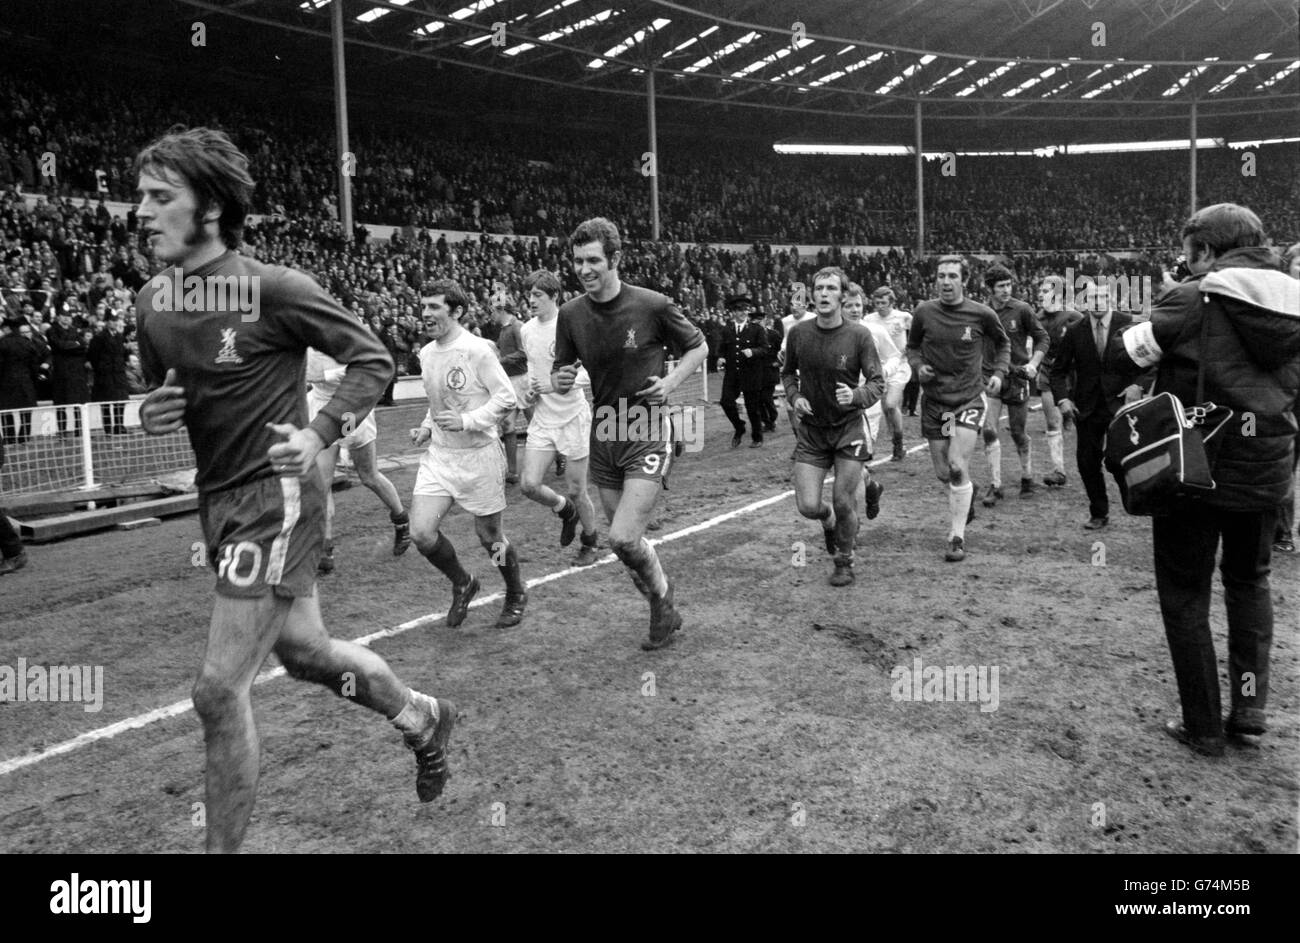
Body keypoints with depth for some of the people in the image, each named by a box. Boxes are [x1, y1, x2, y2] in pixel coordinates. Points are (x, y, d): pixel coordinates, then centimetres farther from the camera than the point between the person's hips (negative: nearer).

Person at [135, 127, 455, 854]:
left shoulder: (276, 290, -15)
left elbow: (374, 359, -9)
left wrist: (320, 434, -20)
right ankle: (423, 718, 45)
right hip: (218, 497, 8)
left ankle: (225, 847, 14)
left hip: (275, 497, -8)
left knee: (219, 691, -7)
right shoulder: (153, 305, 5)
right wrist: (154, 415, -3)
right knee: (306, 652, 21)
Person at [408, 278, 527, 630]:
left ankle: (516, 596, 34)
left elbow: (506, 397, -15)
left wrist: (466, 421, -23)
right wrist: (426, 428, 6)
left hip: (479, 455, -6)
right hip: (439, 454, 6)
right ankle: (462, 584, 22)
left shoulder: (478, 350, -14)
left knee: (489, 536, 6)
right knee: (421, 532, -6)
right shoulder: (426, 353, 8)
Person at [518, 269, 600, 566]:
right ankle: (565, 510, 25)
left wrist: (557, 385, -24)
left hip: (572, 418, -5)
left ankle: (590, 542, 29)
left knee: (575, 491, 4)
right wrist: (530, 388, 5)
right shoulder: (526, 330, 6)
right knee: (529, 485, -6)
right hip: (541, 419, 5)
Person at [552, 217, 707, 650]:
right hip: (604, 434, 5)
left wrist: (670, 382, -13)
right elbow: (563, 372, 11)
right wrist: (559, 381, -13)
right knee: (624, 538, 12)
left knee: (623, 538, -16)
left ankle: (661, 593, 16)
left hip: (648, 433, -5)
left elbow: (699, 346, 3)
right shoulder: (571, 313, 0)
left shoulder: (653, 306, -11)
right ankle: (665, 612, 36)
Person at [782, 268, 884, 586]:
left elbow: (877, 382, -7)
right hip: (810, 428, 2)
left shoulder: (859, 335, -10)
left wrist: (856, 396, -27)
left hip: (849, 427, -2)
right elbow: (787, 372, 15)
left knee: (843, 503, -2)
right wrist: (794, 397, -4)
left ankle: (844, 562, 25)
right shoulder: (798, 333, -3)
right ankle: (829, 521, 34)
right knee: (808, 506, -4)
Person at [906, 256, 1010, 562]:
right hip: (934, 401, 2)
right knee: (943, 474, 7)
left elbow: (1002, 342, 14)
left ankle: (957, 538, -4)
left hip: (970, 399, -2)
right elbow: (912, 347, 12)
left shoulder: (981, 314, -5)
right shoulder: (923, 313, -3)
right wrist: (918, 366, -8)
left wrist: (999, 372, 1)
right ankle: (968, 492, 43)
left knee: (957, 466, -15)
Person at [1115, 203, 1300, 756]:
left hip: (1197, 463, -5)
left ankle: (1204, 728, 13)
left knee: (1185, 593, 8)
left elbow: (1122, 359, -11)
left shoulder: (1194, 299, -11)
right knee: (1250, 580, 25)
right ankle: (1250, 705, 19)